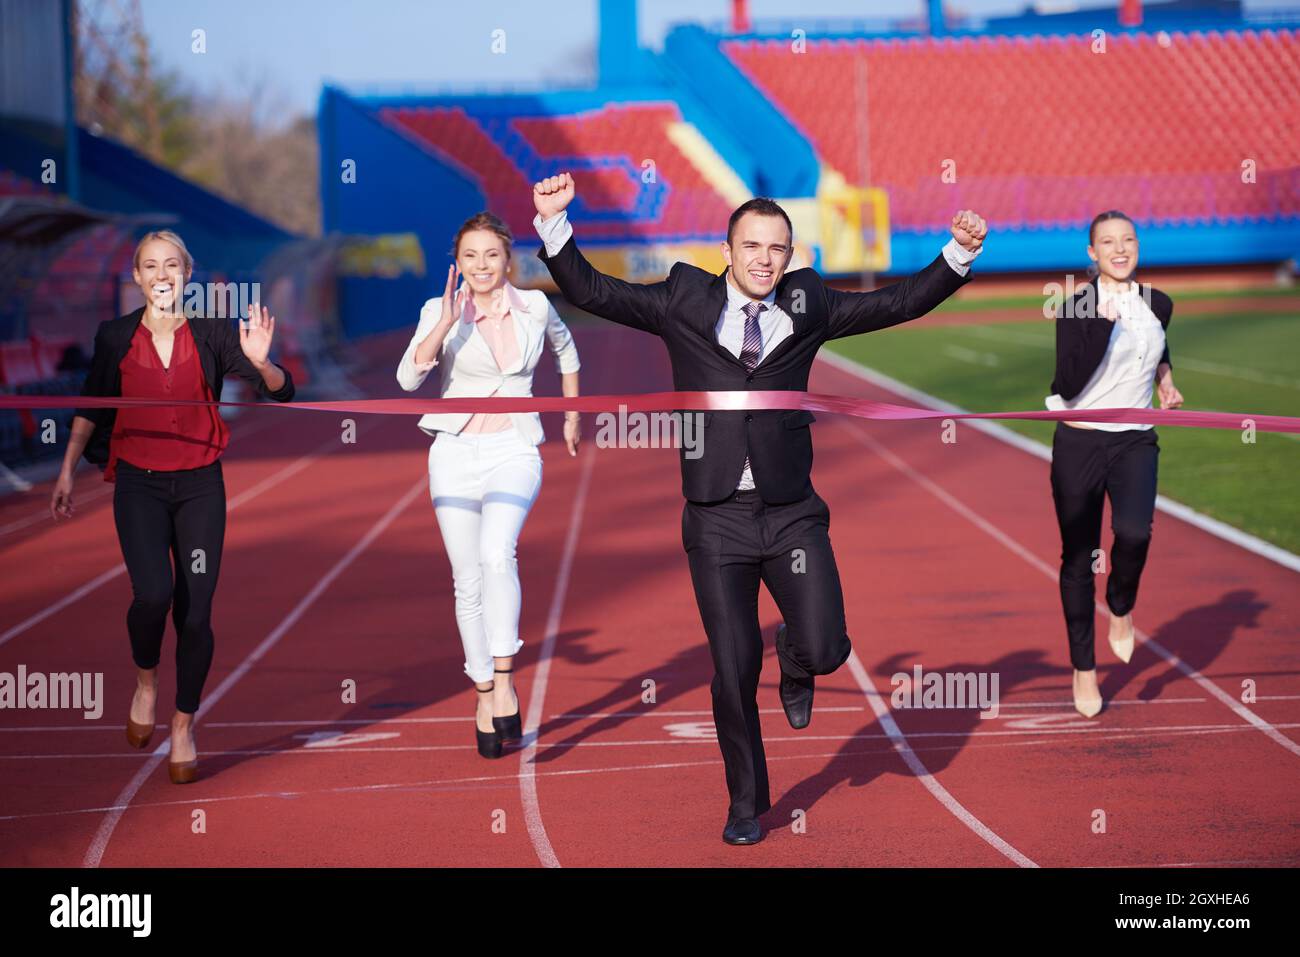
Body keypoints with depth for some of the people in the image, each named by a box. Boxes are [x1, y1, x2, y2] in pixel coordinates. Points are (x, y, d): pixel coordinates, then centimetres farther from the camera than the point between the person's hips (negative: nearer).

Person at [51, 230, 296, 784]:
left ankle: (184, 728, 15)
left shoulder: (211, 334, -3)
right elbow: (90, 409, 13)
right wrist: (66, 473, 12)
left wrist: (260, 363, -29)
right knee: (153, 593, -22)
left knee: (195, 612, -2)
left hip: (199, 486, 0)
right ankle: (145, 681, 9)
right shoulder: (116, 338, 1)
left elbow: (280, 393, -8)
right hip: (138, 485, 0)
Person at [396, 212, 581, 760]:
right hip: (457, 453, 1)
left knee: (497, 554, -28)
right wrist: (447, 321, -25)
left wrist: (572, 416, 29)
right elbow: (409, 376, -17)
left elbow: (564, 349, 26)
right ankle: (485, 699, 16)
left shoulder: (534, 306, 3)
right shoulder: (440, 312, -2)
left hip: (515, 452, -1)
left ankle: (504, 680, -27)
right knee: (469, 584, 3)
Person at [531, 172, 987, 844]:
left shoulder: (806, 305, 5)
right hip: (717, 520, -1)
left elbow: (901, 303, 5)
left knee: (825, 650, -12)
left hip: (792, 515, 1)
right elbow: (590, 291, 0)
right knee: (733, 671, 4)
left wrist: (958, 255, -6)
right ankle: (747, 804, 23)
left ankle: (794, 664, 27)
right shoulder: (683, 301, 2)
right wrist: (554, 223, -13)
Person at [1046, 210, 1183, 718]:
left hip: (1136, 442, 2)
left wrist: (1166, 378, 11)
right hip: (1080, 443, -2)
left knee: (1135, 532, -25)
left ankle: (1121, 608, 6)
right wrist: (1103, 322, -26)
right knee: (1078, 556, 4)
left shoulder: (1159, 304, 4)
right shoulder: (1076, 307, -10)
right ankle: (1084, 670, 18)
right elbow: (1069, 385, -20)